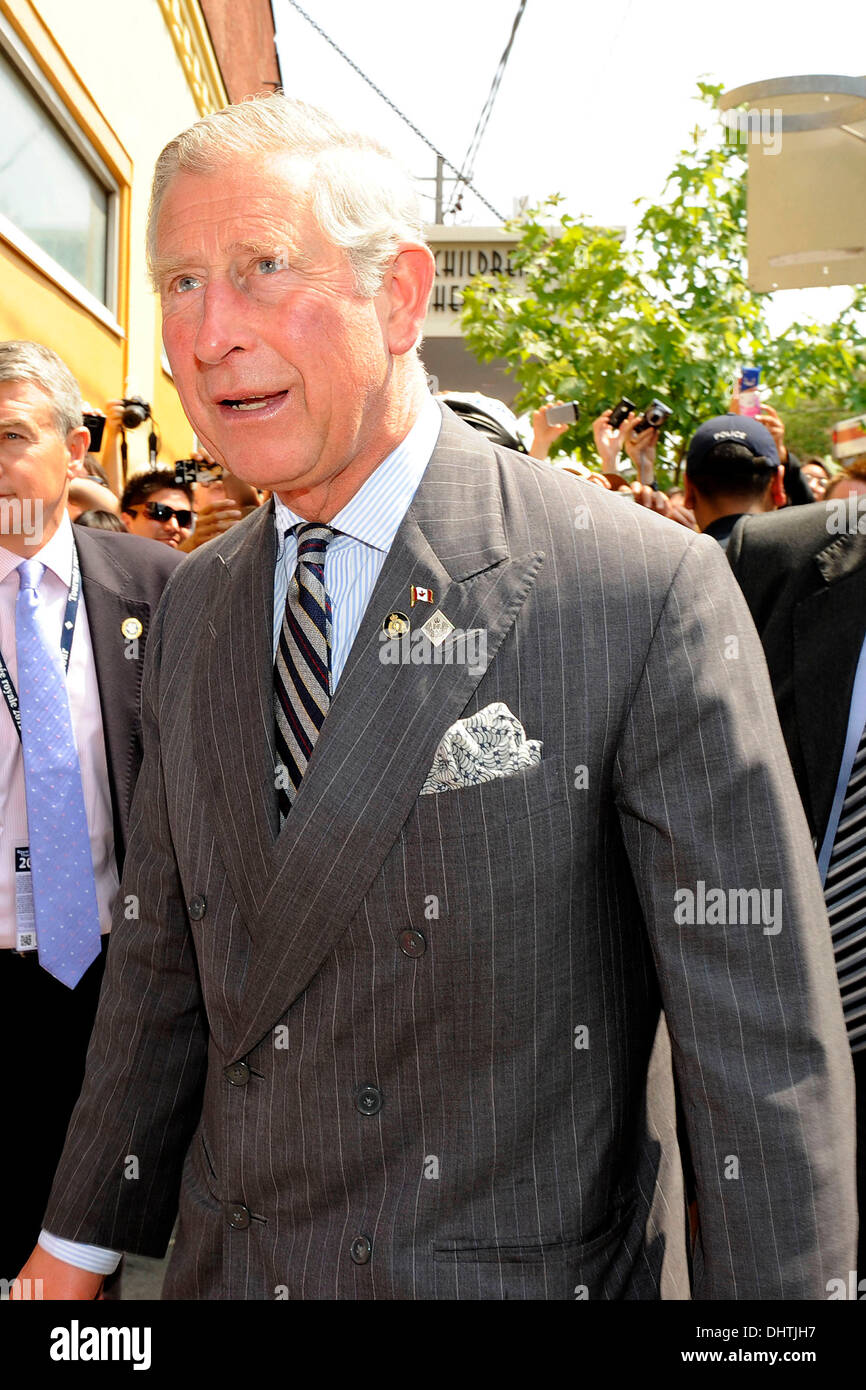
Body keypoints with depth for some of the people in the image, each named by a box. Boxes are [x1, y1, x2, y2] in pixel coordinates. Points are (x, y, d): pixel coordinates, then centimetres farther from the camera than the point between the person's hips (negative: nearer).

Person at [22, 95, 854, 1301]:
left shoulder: (647, 596, -19)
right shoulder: (196, 608, 1)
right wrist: (80, 1243, 10)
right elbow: (162, 954, 7)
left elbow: (762, 1042, -17)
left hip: (521, 1269, -5)